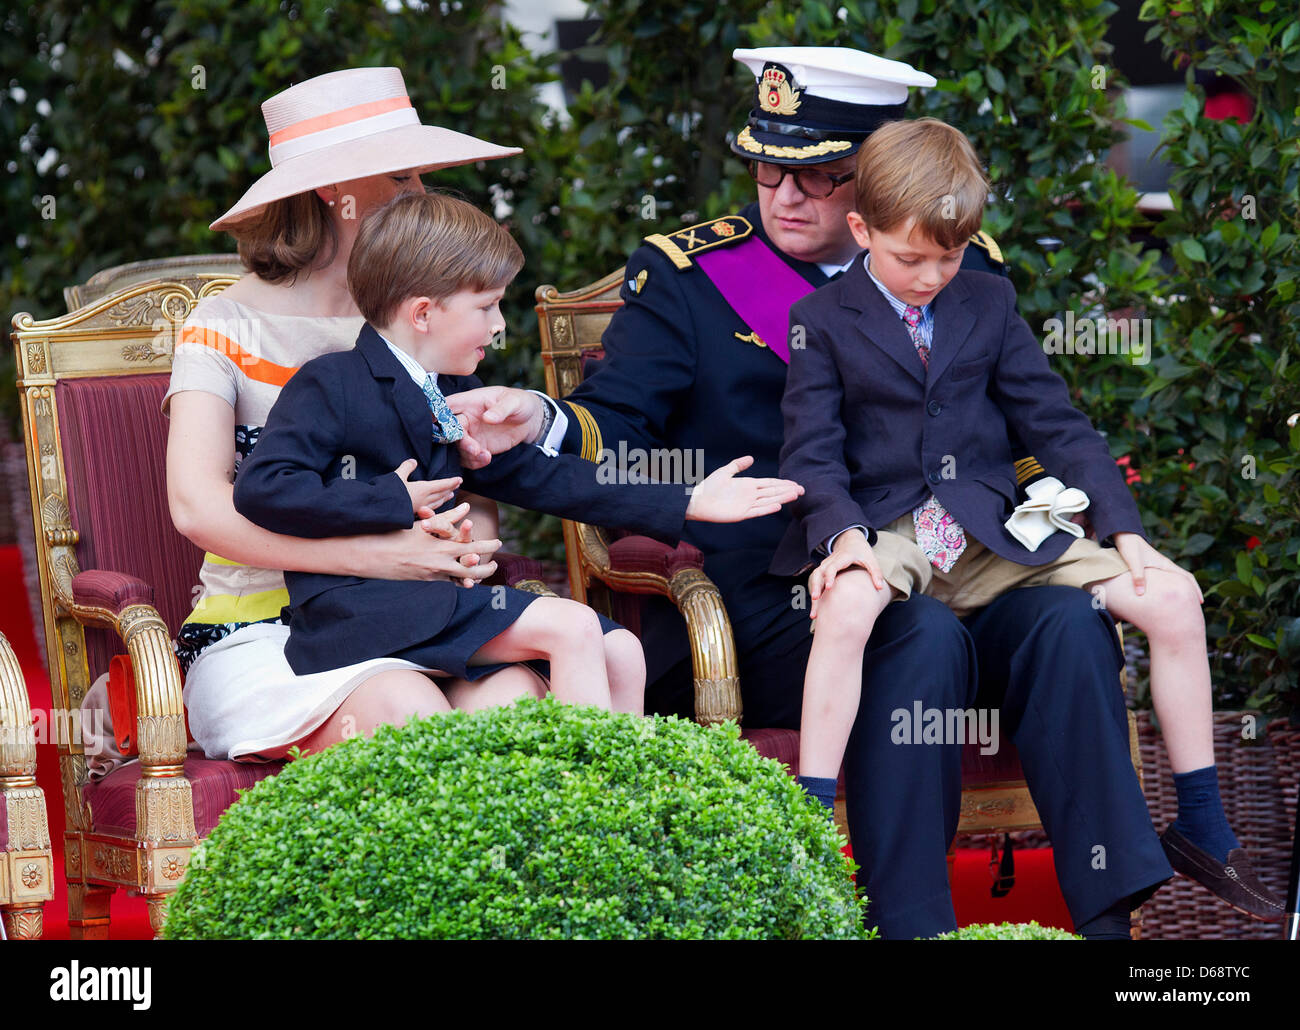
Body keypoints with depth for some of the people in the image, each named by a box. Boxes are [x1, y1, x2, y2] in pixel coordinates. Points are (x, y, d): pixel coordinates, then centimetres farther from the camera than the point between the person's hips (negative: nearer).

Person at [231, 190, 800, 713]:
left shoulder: (454, 395, 19)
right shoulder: (331, 385, -6)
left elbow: (539, 476, 22)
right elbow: (261, 487, -17)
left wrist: (688, 503, 19)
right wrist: (393, 501, -17)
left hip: (427, 597, 9)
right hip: (353, 607, -9)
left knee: (621, 652, -3)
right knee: (571, 627, -20)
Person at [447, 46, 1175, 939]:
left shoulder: (964, 272, 15)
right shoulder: (683, 276, 7)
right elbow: (618, 425, -2)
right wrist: (541, 424, -25)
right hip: (760, 591, -3)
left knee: (1065, 621, -25)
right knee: (924, 638, -33)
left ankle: (1107, 912, -26)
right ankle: (909, 923, -30)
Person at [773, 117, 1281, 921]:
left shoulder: (988, 304, 12)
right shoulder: (823, 321, 2)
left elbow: (1056, 424, 10)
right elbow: (813, 453, -4)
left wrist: (1127, 531, 0)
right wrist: (844, 533, -25)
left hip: (993, 537, 4)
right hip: (886, 534, -4)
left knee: (1173, 597, -12)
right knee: (848, 604, -41)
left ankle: (1203, 830, 0)